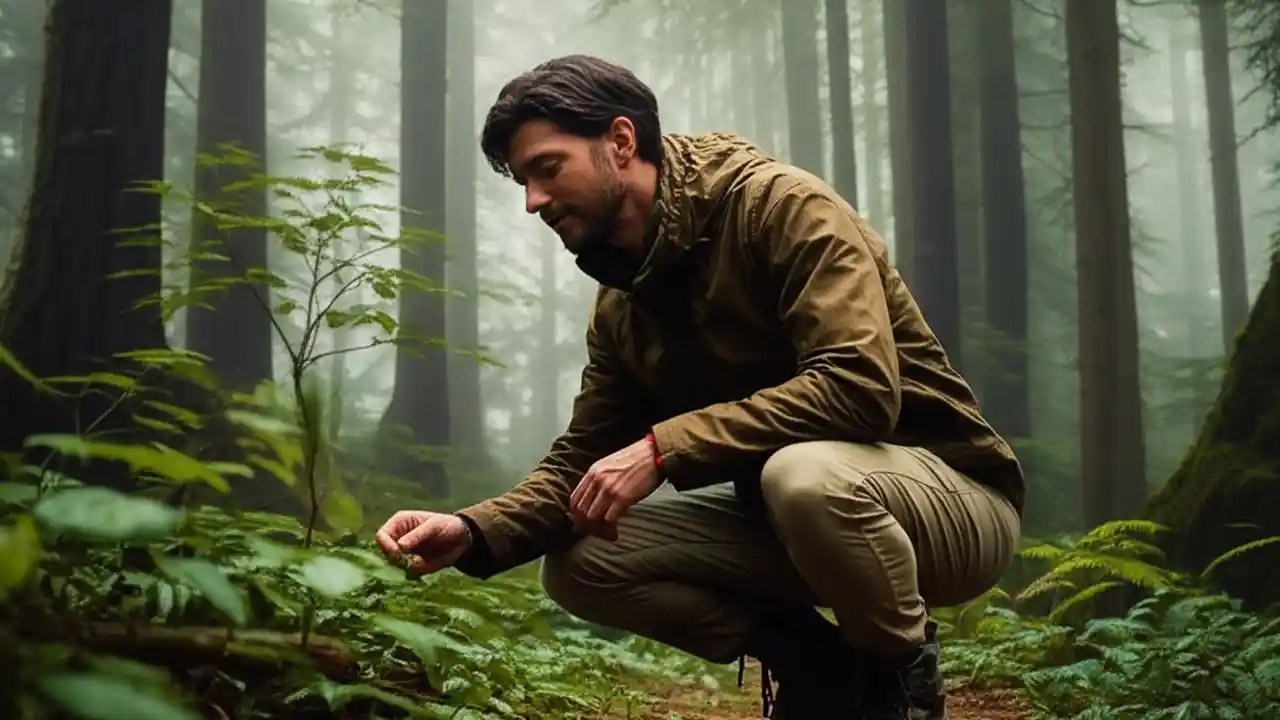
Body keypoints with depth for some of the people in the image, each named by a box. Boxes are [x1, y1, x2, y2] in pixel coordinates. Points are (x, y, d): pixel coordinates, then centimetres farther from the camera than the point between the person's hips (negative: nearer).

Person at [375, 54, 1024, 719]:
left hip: (951, 494, -6)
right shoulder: (620, 300, 4)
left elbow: (859, 387, -32)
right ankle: (822, 665, 3)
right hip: (787, 510, 7)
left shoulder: (780, 205, -19)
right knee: (577, 563, -7)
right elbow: (582, 460, 4)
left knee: (804, 473, -40)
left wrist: (664, 447, -31)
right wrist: (474, 531, -15)